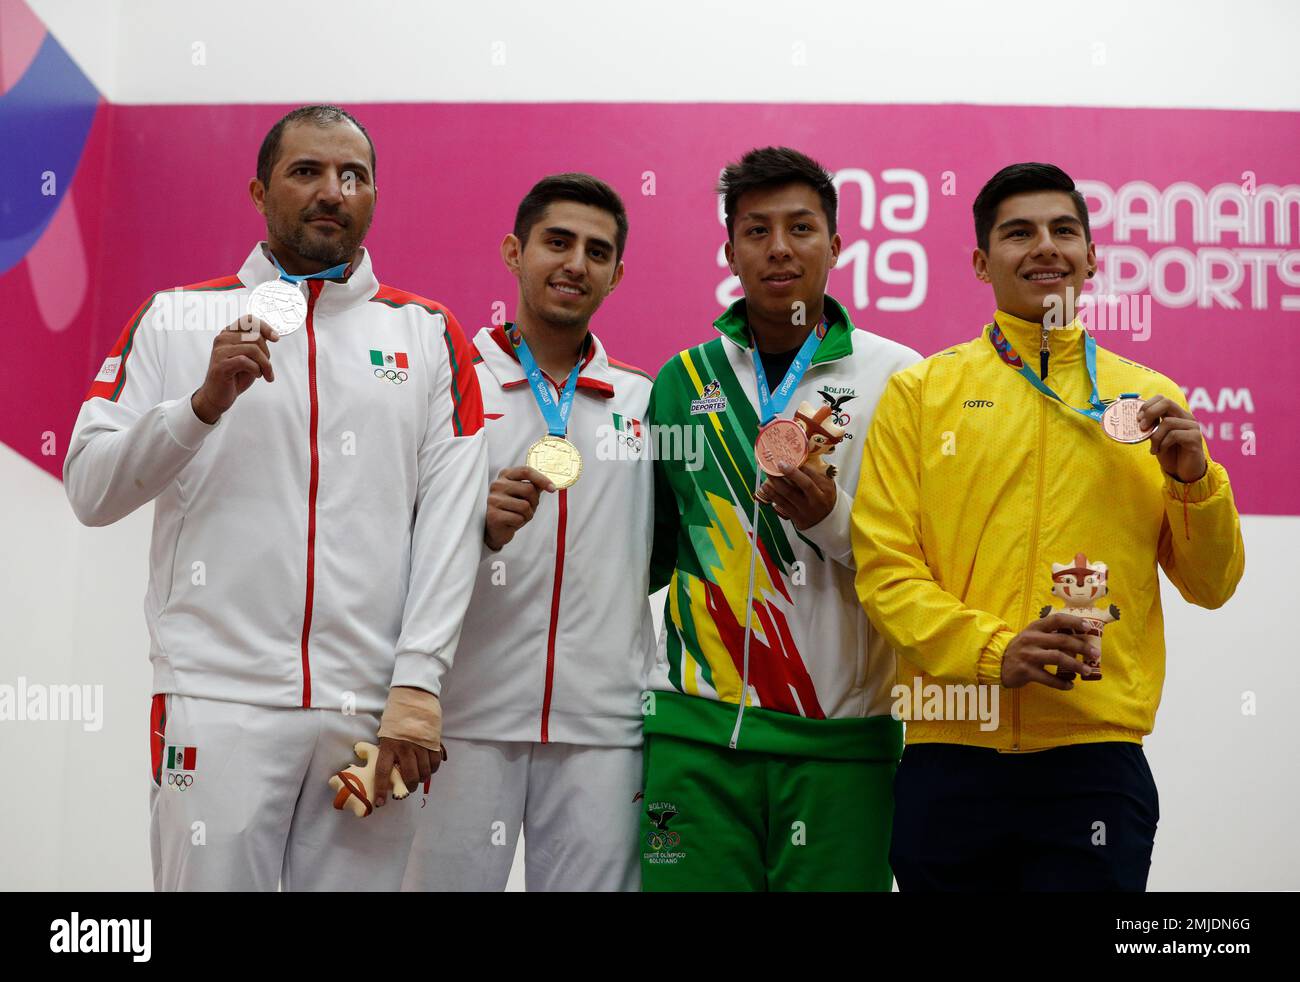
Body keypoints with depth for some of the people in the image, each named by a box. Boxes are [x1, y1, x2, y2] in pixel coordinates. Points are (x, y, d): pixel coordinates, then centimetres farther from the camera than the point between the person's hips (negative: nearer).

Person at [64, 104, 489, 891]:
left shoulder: (429, 335, 9)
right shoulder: (177, 319, 7)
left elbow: (451, 521, 1)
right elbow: (90, 491, 1)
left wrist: (417, 684, -7)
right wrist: (205, 402, -14)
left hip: (375, 708, 1)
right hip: (219, 700, -1)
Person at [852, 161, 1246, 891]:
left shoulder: (1150, 399, 10)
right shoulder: (920, 392, 6)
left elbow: (1211, 586, 11)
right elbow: (884, 565, -1)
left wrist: (1193, 479, -6)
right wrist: (993, 650, -15)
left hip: (1097, 756, 1)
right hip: (950, 755, 0)